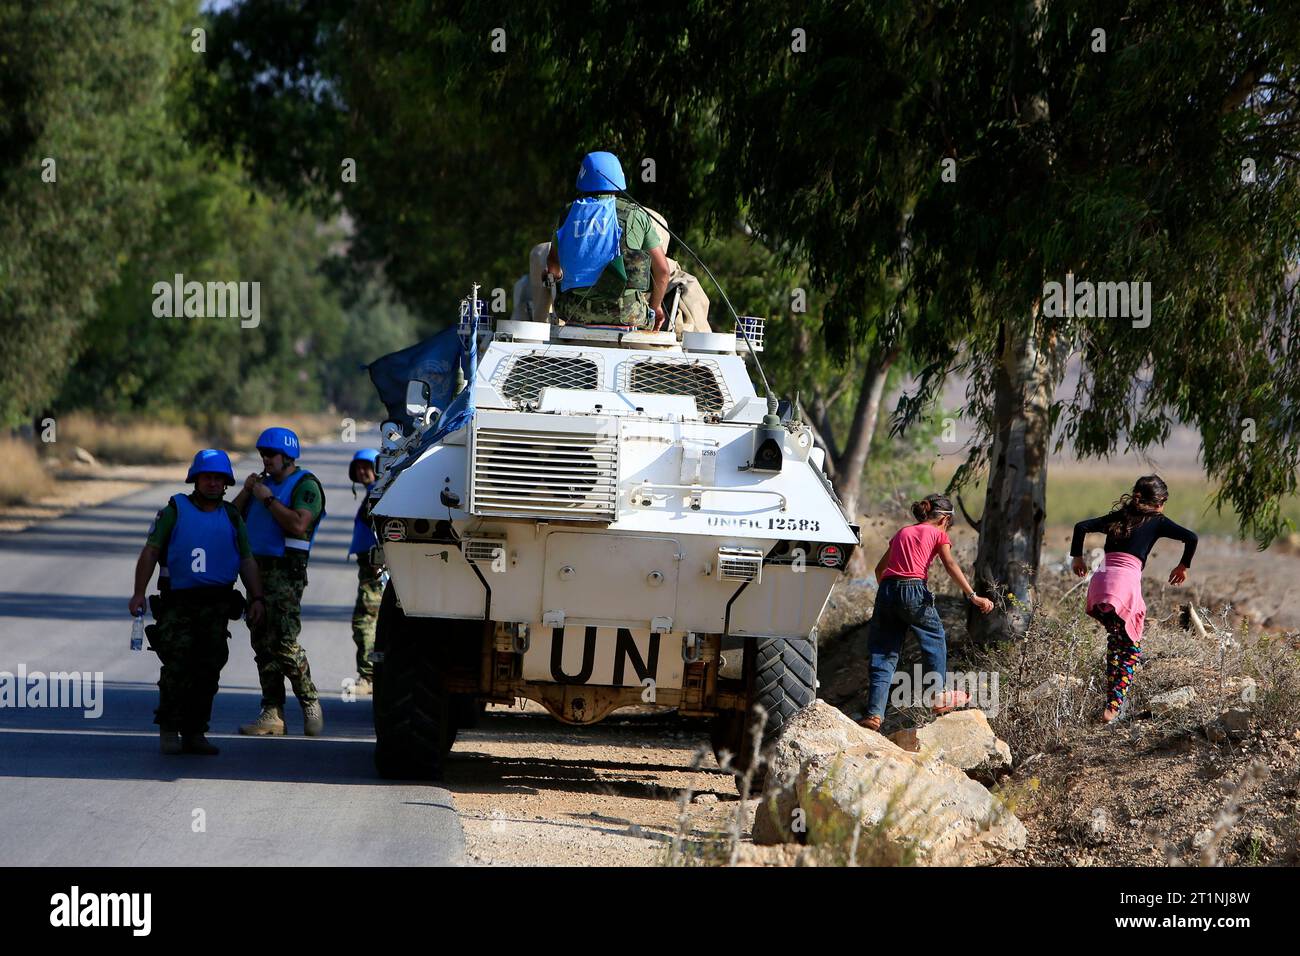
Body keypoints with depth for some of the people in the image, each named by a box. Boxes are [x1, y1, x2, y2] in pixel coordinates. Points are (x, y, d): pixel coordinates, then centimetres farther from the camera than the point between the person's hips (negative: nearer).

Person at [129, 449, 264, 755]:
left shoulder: (232, 518, 14)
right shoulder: (174, 511, 4)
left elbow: (247, 561, 15)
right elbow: (150, 552, -1)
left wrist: (256, 598, 2)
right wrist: (139, 593, -10)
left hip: (216, 606, 3)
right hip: (178, 603, -3)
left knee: (208, 670, 1)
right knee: (177, 666, -14)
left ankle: (194, 733, 8)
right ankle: (169, 731, -6)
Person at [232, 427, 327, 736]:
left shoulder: (305, 485, -4)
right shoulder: (264, 483, 20)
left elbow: (298, 525, -19)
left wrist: (268, 499, -14)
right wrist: (246, 492, 3)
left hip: (286, 573, -8)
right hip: (257, 570, 8)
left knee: (285, 643, -14)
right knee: (263, 645, 4)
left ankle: (310, 704, -1)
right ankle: (272, 714, 5)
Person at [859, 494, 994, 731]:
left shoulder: (902, 533, 25)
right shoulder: (938, 534, 10)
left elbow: (879, 568, 28)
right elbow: (951, 566, -5)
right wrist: (972, 596, -11)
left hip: (887, 591, 4)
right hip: (914, 591, -4)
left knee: (883, 654, 5)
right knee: (935, 639, 20)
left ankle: (874, 714, -5)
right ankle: (940, 698, 25)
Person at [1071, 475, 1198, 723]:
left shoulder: (1117, 517, 24)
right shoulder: (1157, 521, 13)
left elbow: (1081, 526, 19)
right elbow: (1191, 538, 2)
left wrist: (1077, 557, 28)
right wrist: (1183, 566, 16)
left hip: (1099, 583, 4)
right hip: (1126, 584, -4)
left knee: (1116, 640, 24)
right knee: (1131, 648, 7)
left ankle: (1111, 699, 19)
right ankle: (1113, 707, -6)